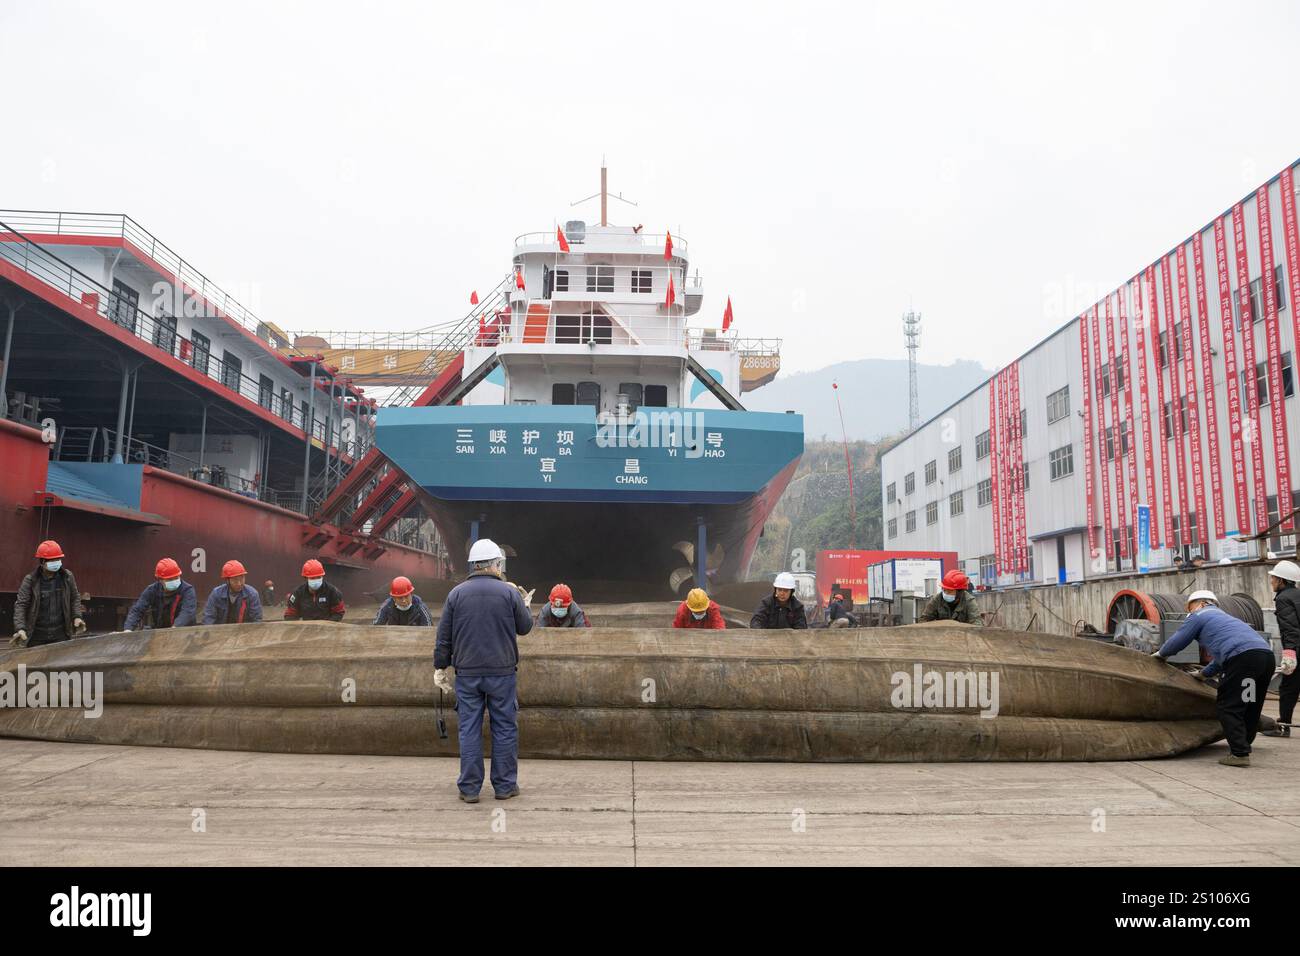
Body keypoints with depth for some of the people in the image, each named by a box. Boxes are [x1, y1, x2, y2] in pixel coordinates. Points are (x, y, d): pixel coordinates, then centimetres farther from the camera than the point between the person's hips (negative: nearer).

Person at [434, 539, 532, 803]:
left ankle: (469, 788, 10)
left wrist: (440, 667, 12)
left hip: (467, 673, 2)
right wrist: (520, 602, 21)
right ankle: (505, 785, 13)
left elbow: (444, 636, 4)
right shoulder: (509, 592, -4)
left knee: (469, 730, 6)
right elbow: (525, 627, 6)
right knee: (505, 729, 8)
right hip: (502, 672, -2)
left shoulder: (456, 593, 2)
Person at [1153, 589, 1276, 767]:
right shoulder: (1225, 617, 38)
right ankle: (1243, 746, 24)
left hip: (1243, 657, -9)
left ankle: (1240, 754, -7)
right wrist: (1204, 673, 56)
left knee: (1229, 707, -3)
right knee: (1251, 708, 18)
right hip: (1267, 654, 9)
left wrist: (1160, 653, 34)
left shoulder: (1199, 616, 13)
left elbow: (1176, 642, 14)